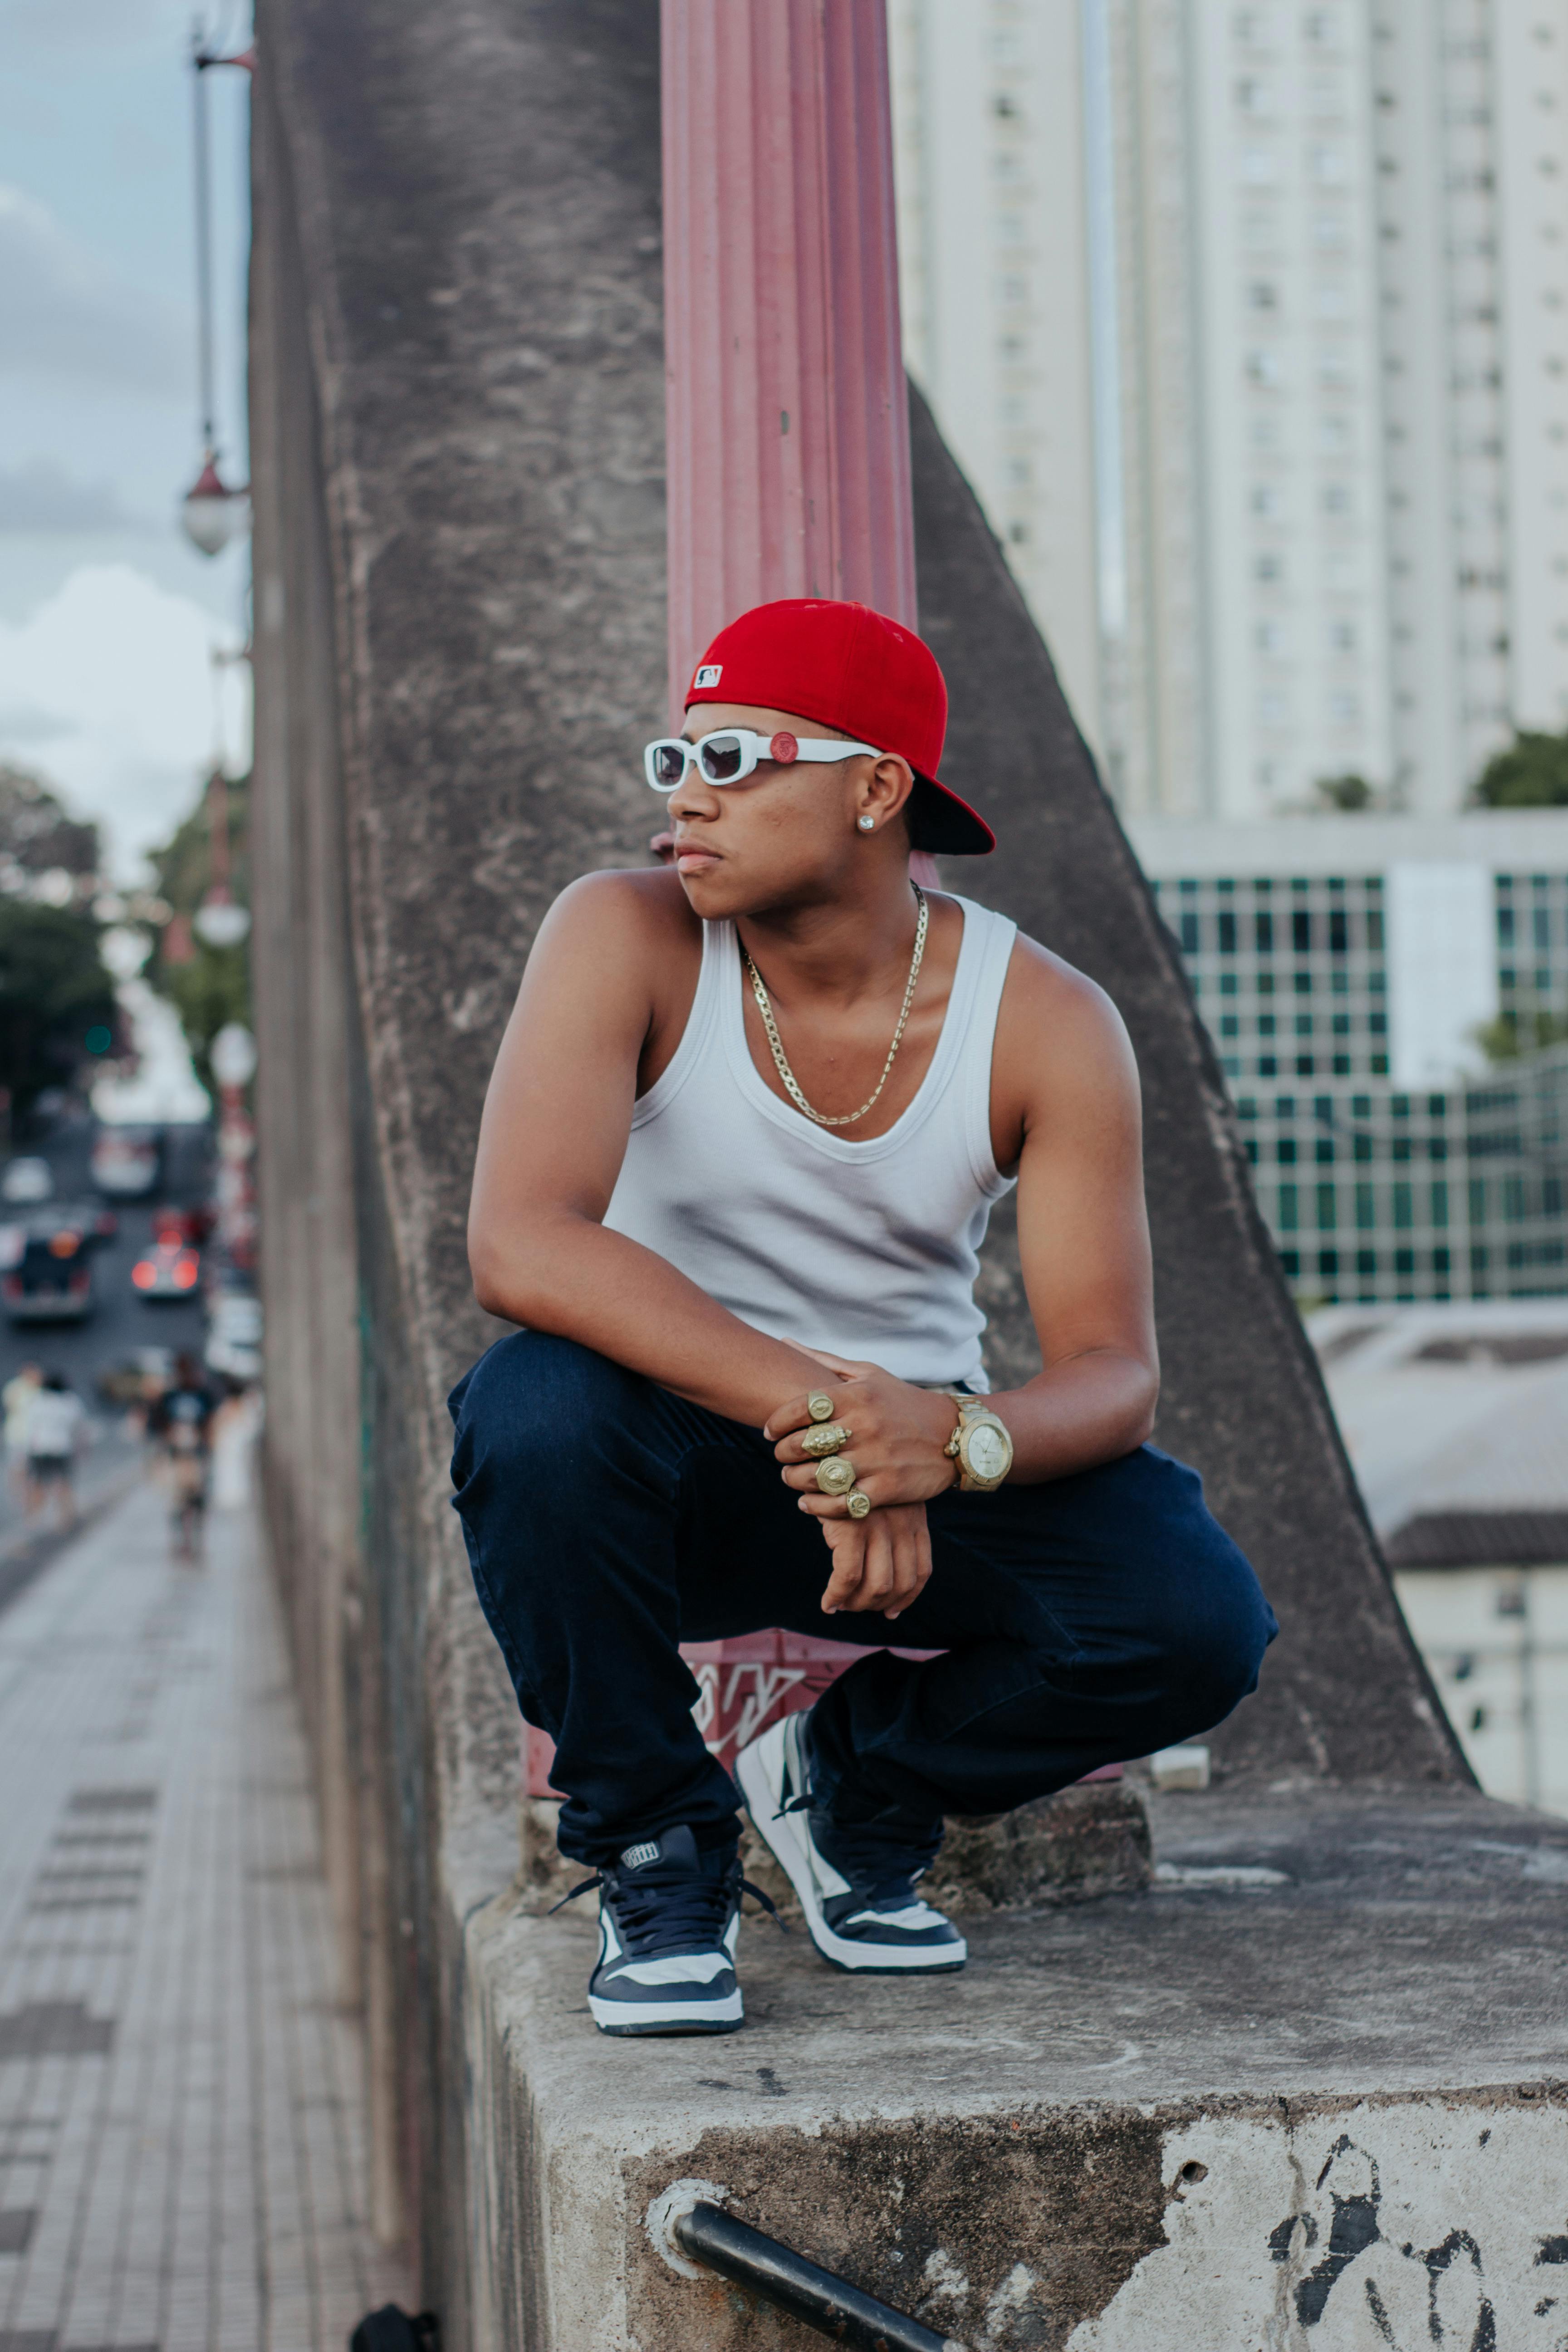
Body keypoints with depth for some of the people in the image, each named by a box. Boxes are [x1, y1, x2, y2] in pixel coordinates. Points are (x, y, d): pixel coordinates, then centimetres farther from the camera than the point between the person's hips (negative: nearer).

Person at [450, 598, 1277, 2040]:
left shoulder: (1047, 1024, -12)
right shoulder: (626, 939, -16)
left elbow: (1115, 1370, -15)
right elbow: (518, 1243, -30)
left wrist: (950, 1437, -39)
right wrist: (811, 1406, -39)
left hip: (924, 1460, 2)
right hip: (678, 1463, -1)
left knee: (1198, 1623, -24)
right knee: (539, 1407, -36)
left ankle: (856, 1785, 9)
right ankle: (656, 1857, -9)